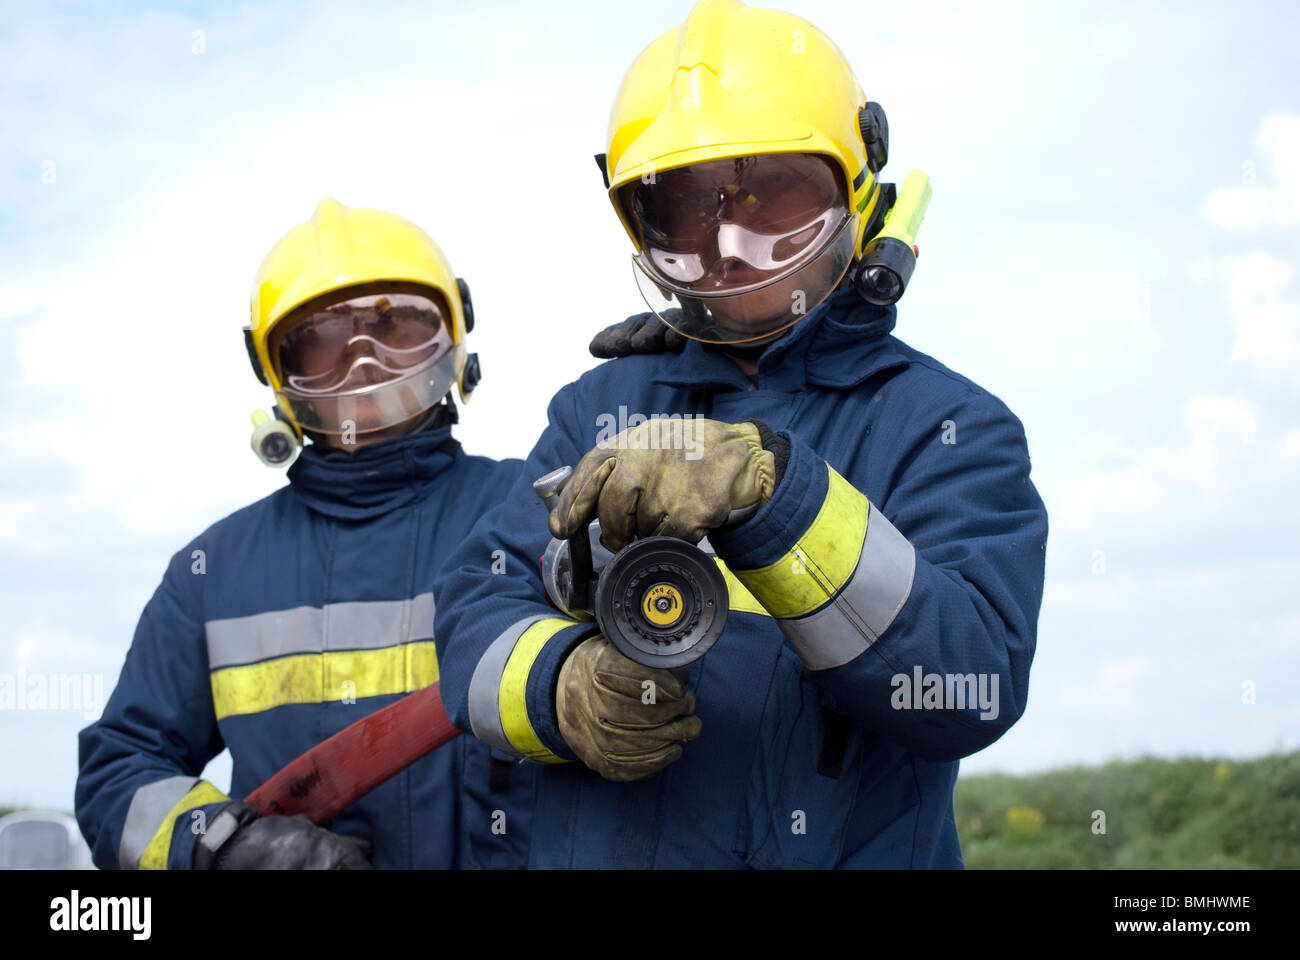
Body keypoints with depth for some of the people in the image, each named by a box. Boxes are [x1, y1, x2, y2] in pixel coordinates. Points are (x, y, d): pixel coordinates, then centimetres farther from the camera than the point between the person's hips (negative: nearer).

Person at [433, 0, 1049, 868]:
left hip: (850, 849, -3)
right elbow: (478, 612, 7)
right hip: (589, 849, 3)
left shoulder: (949, 427, 3)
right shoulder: (599, 411, 13)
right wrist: (561, 686, -14)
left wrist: (775, 500, -24)